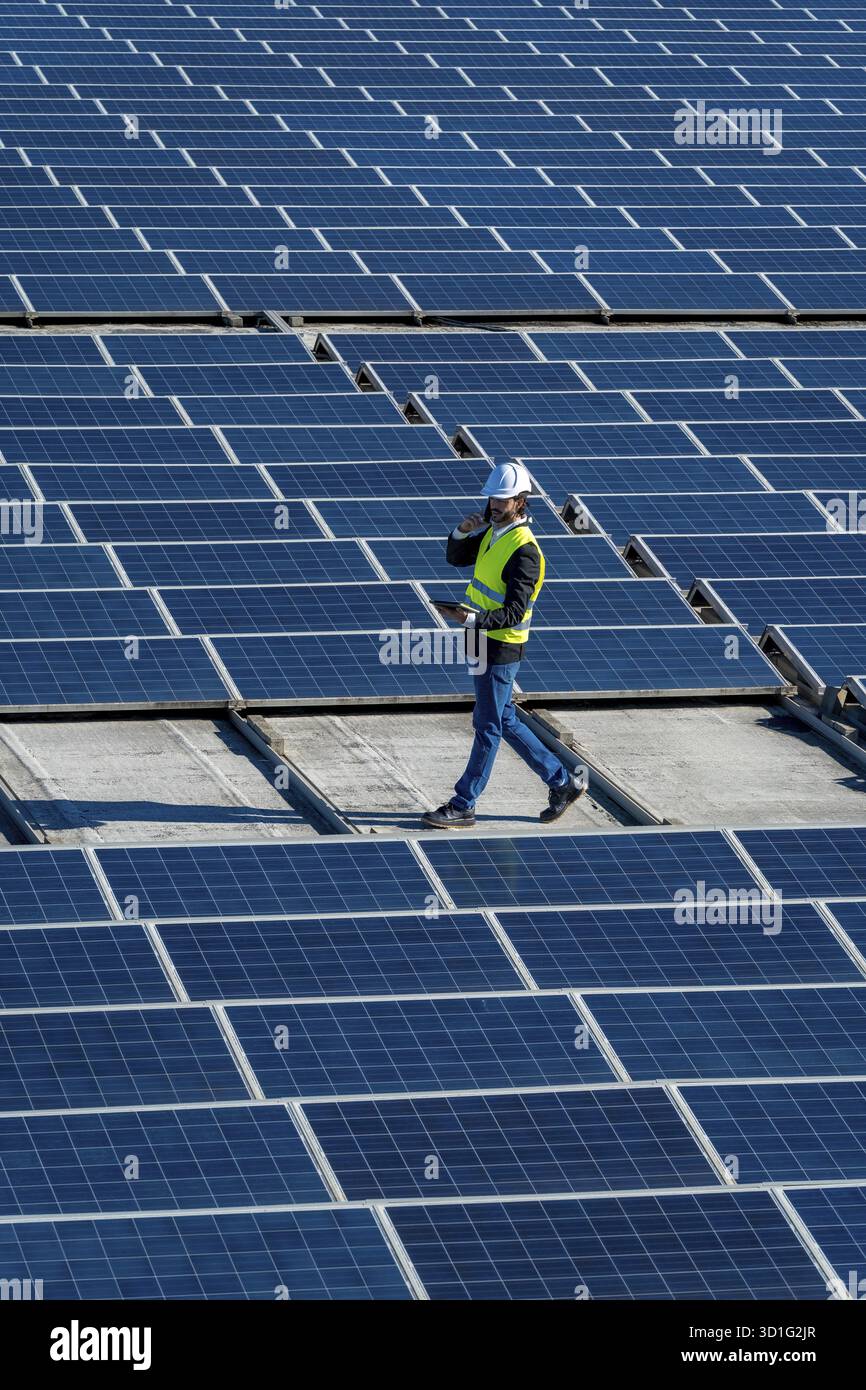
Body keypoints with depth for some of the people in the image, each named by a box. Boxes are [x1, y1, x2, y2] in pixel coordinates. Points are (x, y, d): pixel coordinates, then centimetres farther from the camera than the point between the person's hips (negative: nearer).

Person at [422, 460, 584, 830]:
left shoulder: (524, 551, -21)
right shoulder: (493, 531, 7)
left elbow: (513, 613, -26)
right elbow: (457, 559, 18)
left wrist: (472, 618, -40)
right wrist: (461, 532, -3)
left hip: (501, 647, -10)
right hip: (485, 642, 10)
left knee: (488, 727, 0)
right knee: (503, 721, 17)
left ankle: (463, 807, 7)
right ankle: (561, 783, 27)